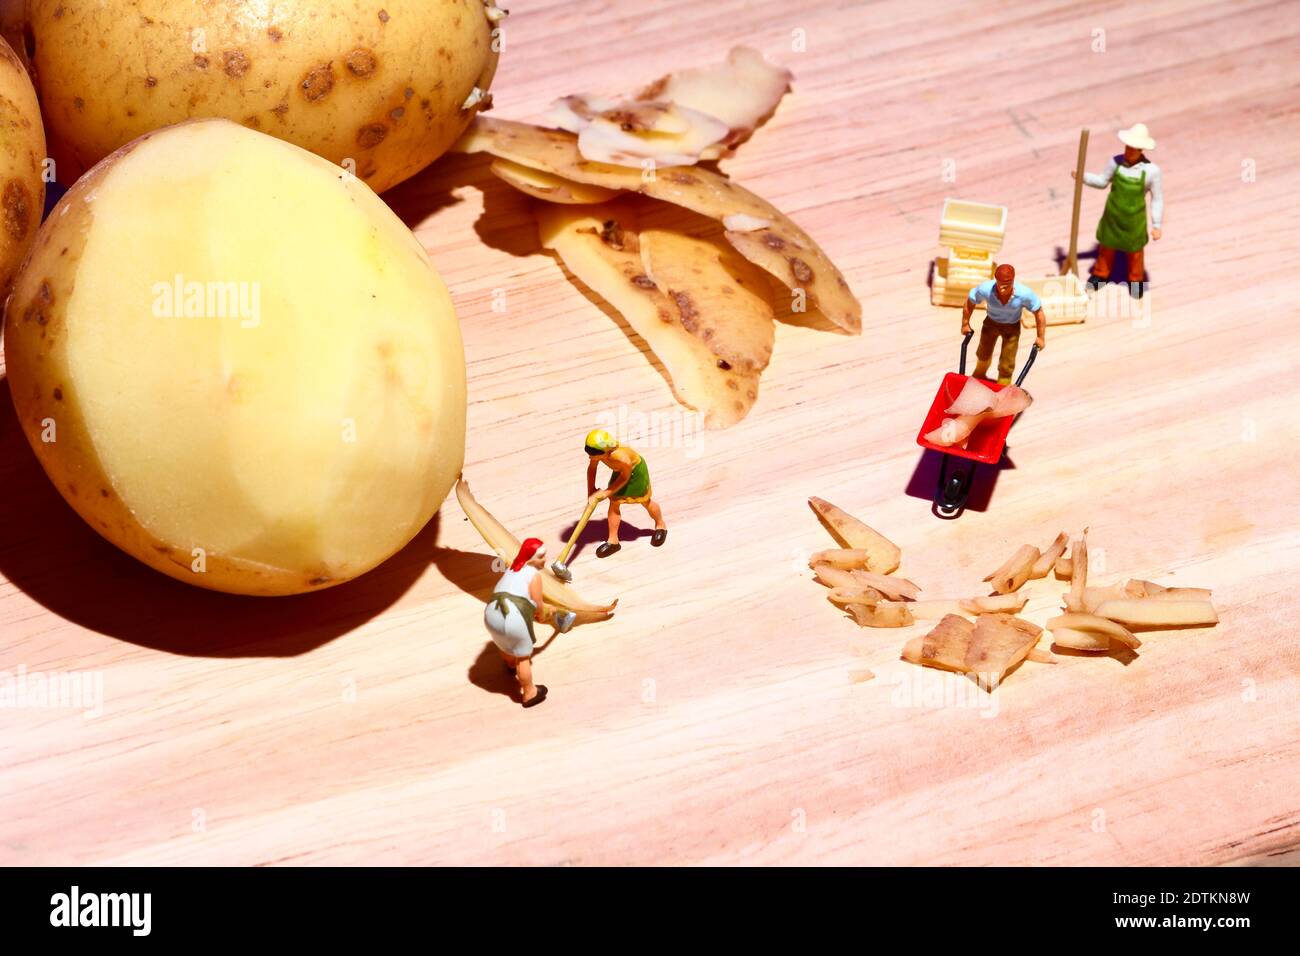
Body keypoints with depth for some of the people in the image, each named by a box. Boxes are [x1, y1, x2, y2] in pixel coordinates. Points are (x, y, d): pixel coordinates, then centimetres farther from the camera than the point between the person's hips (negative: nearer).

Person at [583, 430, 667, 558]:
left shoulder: (622, 458, -45)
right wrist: (591, 490, -8)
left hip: (636, 469, -5)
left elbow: (625, 477, -26)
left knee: (645, 501, 14)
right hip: (619, 471, 5)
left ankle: (660, 526, 43)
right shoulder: (598, 452, -29)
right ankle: (613, 541, 10)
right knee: (614, 502, 0)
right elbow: (591, 468, -8)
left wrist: (607, 492, -22)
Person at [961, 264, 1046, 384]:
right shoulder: (985, 289, -36)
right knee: (983, 354, 24)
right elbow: (970, 302, -14)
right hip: (991, 322, 2)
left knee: (1007, 365, 1)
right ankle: (979, 375, 57)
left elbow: (1038, 312, -20)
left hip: (1012, 326, -2)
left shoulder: (1025, 294, -38)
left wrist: (1041, 338, -13)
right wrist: (965, 324, -3)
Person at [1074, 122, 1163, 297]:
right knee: (1107, 244, 22)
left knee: (1135, 250, 19)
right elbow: (1103, 181, 0)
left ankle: (1135, 281, 43)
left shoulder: (1151, 170, -24)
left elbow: (1157, 198, -13)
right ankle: (1101, 275, 46)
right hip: (1113, 214, 2)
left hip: (1134, 218, -2)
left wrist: (1156, 225, -10)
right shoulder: (1116, 162, -18)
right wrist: (1083, 176, -15)